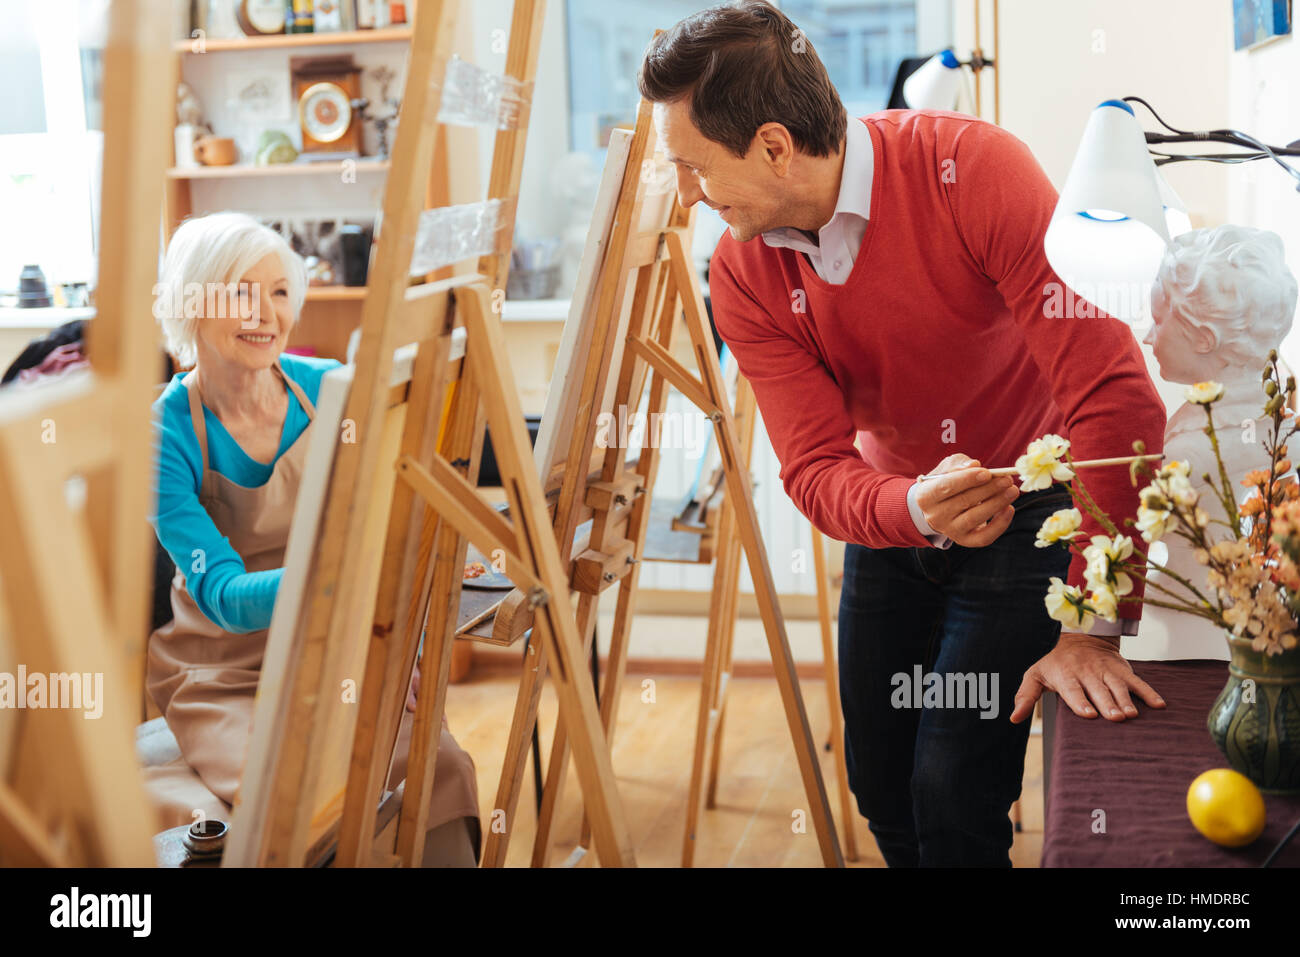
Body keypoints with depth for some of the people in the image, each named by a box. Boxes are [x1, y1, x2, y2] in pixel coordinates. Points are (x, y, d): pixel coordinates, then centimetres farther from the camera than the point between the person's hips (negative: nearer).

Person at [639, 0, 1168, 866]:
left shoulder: (972, 170, -29)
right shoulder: (743, 276, -14)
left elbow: (1117, 397, -31)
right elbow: (816, 469, -18)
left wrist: (1096, 629, -32)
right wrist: (913, 507, -42)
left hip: (1028, 510, -4)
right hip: (893, 520, 5)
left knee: (952, 793, -13)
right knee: (879, 783, 13)